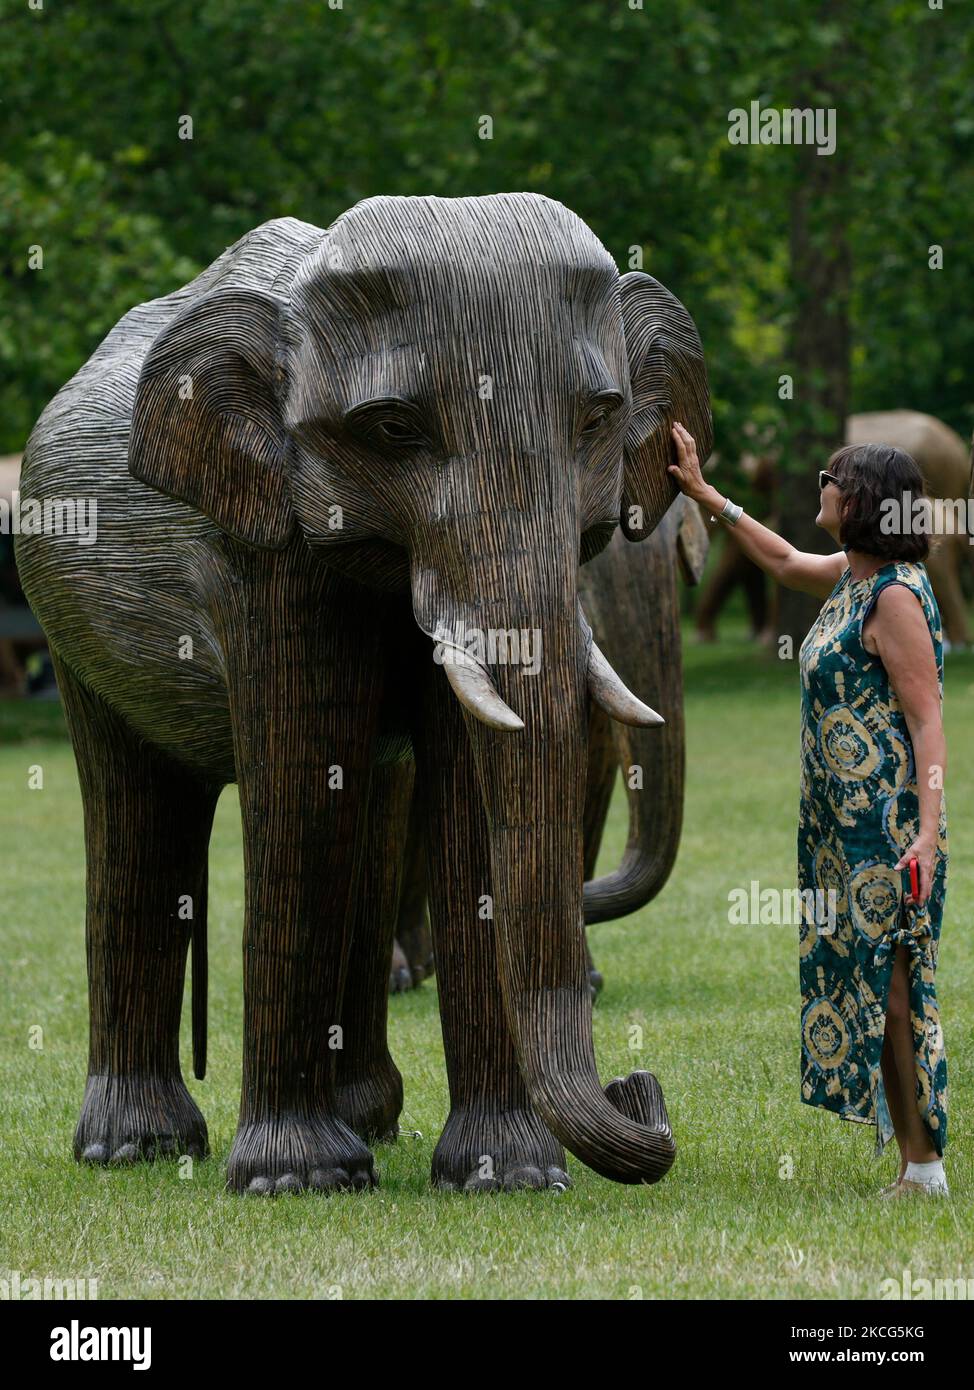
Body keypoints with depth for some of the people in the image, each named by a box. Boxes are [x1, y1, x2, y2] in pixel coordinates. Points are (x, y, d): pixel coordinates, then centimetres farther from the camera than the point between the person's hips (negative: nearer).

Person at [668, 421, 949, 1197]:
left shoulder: (894, 596, -16)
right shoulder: (852, 575, 11)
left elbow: (929, 723, -20)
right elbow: (786, 563, 33)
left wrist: (928, 835, -27)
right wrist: (704, 493, 36)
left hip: (887, 826, -9)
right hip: (843, 823, 9)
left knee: (890, 988, -8)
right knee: (869, 988, 8)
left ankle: (924, 1165, -4)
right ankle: (915, 1162, 10)